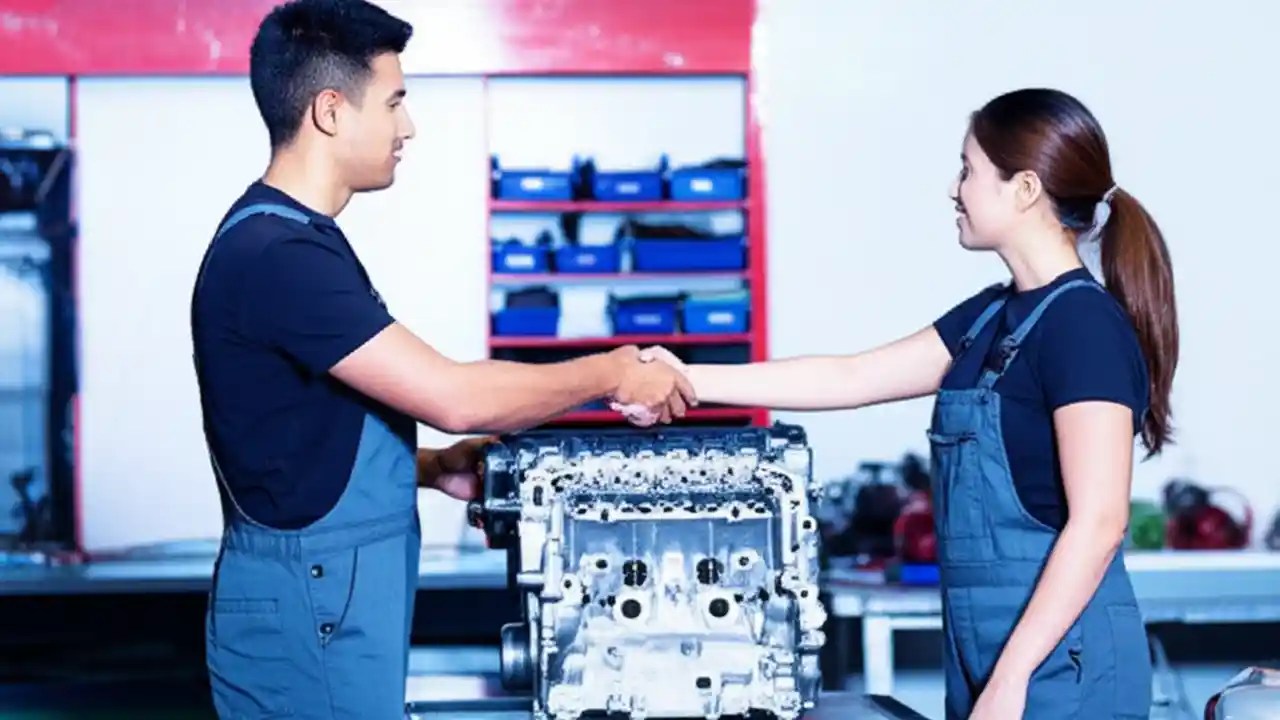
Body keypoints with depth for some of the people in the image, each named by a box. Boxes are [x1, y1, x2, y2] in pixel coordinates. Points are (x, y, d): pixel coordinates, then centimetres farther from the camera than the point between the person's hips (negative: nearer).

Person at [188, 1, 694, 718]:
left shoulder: (291, 240, 11)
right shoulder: (278, 255, -21)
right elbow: (453, 397, -24)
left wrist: (431, 467, 5)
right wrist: (612, 375, -12)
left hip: (326, 595, 10)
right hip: (311, 606, -10)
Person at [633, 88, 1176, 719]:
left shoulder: (1084, 324, -15)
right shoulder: (996, 316, 11)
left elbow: (1098, 523, -20)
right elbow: (851, 378, 15)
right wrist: (692, 382, 11)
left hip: (1058, 661, -8)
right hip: (989, 650, 8)